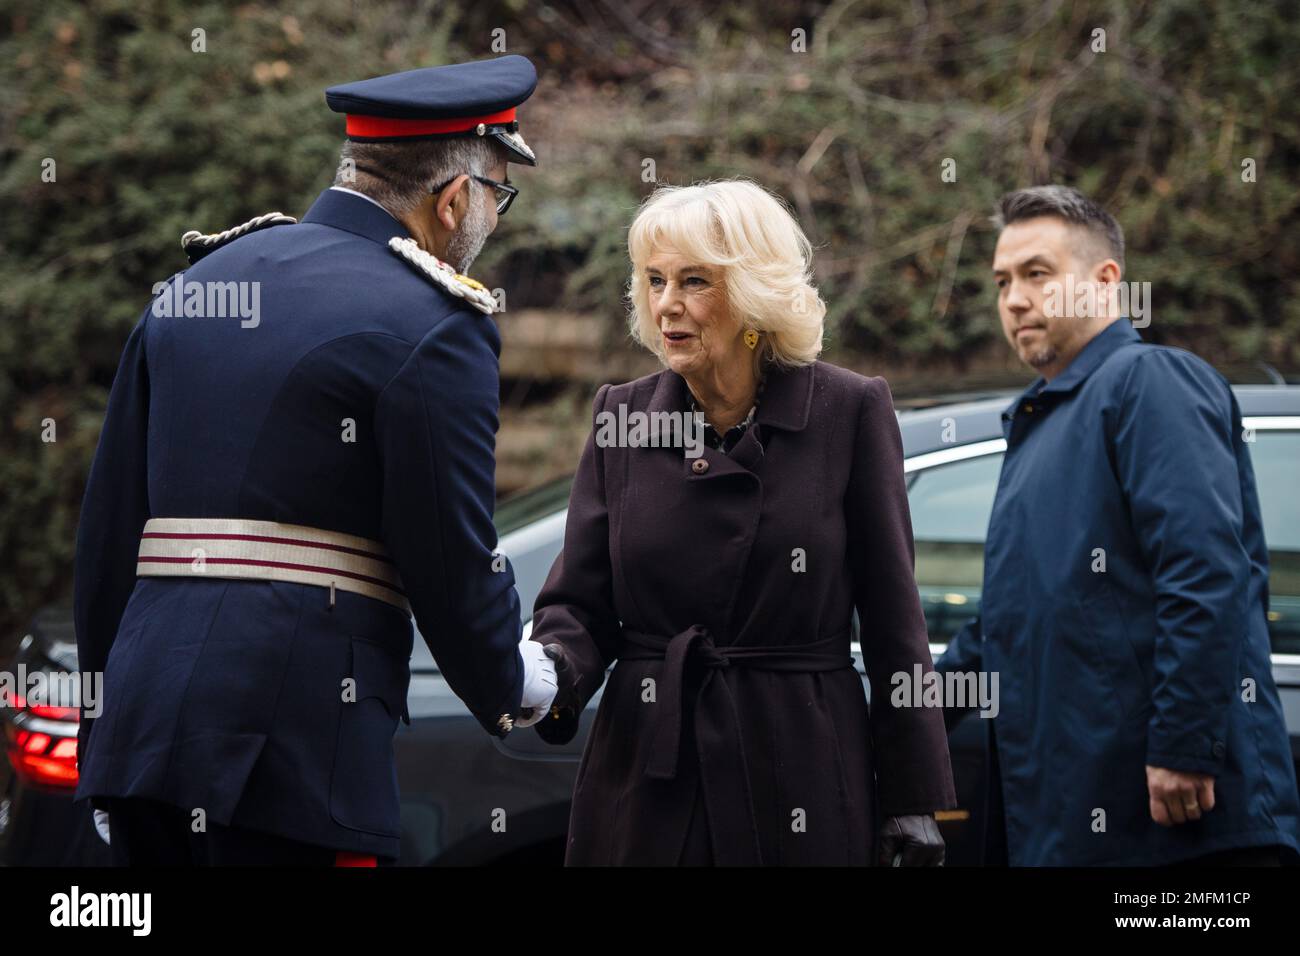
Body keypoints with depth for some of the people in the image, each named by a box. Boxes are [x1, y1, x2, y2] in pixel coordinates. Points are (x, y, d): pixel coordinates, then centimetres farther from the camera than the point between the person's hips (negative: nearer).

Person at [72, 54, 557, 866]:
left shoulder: (191, 287, 16)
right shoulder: (432, 328, -6)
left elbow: (109, 534, 17)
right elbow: (454, 564, -6)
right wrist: (516, 686, 14)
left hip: (143, 730, 7)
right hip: (297, 739, -7)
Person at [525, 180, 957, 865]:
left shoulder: (849, 411, -2)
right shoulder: (621, 416, 6)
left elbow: (892, 621, -2)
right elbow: (579, 601, 6)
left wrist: (915, 804, -3)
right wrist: (558, 669, -18)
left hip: (803, 776, -2)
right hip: (648, 780, 3)